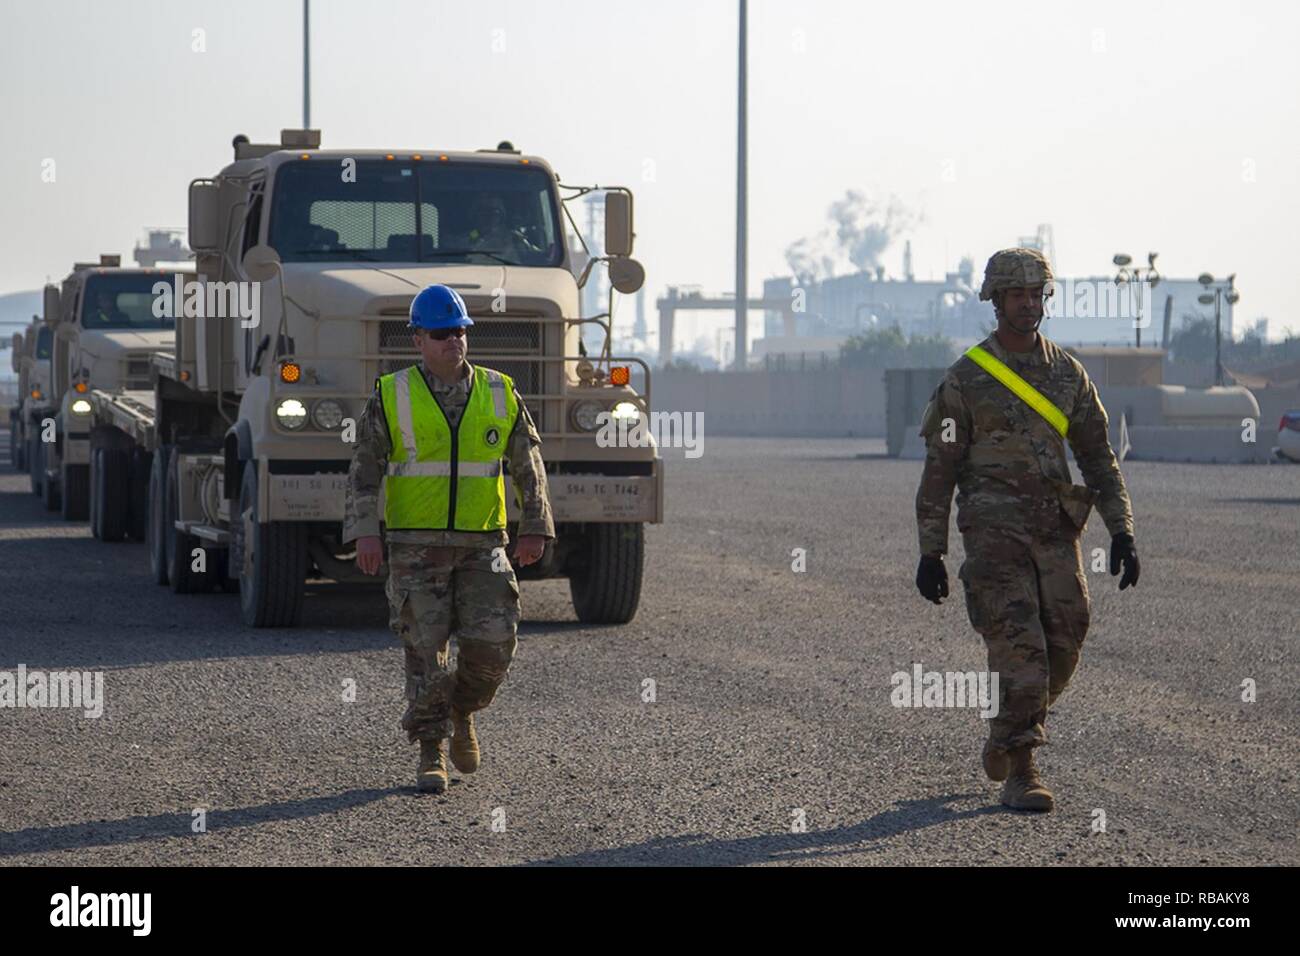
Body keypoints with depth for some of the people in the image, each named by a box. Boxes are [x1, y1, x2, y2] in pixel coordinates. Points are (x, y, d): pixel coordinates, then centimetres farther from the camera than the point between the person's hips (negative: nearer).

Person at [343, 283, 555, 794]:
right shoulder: (392, 397, -1)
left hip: (482, 544, 2)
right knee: (426, 648, -3)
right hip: (416, 546, -2)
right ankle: (431, 754, 6)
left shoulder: (499, 394, 4)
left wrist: (535, 530, 0)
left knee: (492, 644, -7)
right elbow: (364, 470, -1)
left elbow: (529, 467, 8)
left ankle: (462, 712, 22)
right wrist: (364, 533, -11)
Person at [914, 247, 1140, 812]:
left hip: (1056, 529, 4)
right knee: (1018, 645, -14)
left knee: (1062, 646, 2)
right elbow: (939, 469, 2)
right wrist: (930, 553, 0)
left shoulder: (1068, 374, 12)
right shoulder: (966, 379, 0)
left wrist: (1121, 531, 4)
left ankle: (1004, 740, 27)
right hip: (994, 528, -4)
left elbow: (1098, 457, 14)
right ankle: (1020, 774, -11)